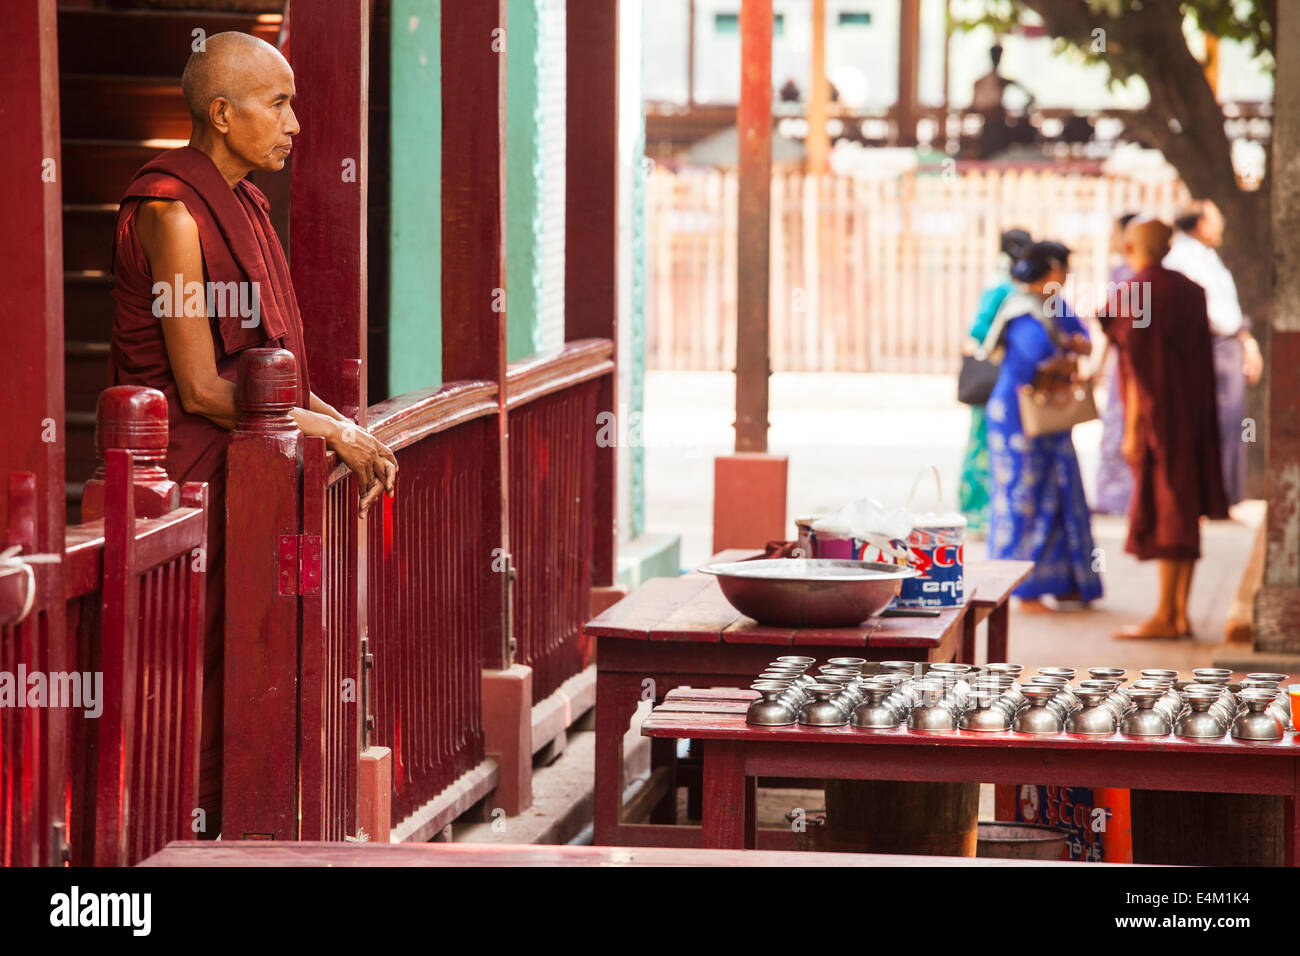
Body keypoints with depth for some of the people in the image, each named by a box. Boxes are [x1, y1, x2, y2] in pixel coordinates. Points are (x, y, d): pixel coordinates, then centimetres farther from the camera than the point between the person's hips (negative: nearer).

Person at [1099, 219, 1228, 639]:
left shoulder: (1135, 293, -11)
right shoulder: (1190, 291, 10)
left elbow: (1138, 367, -15)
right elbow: (1200, 358, 12)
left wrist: (1132, 429, -15)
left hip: (1157, 413, -7)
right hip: (1192, 413, 7)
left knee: (1165, 512, -6)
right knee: (1184, 511, 9)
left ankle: (1165, 616, -6)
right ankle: (1181, 612, 11)